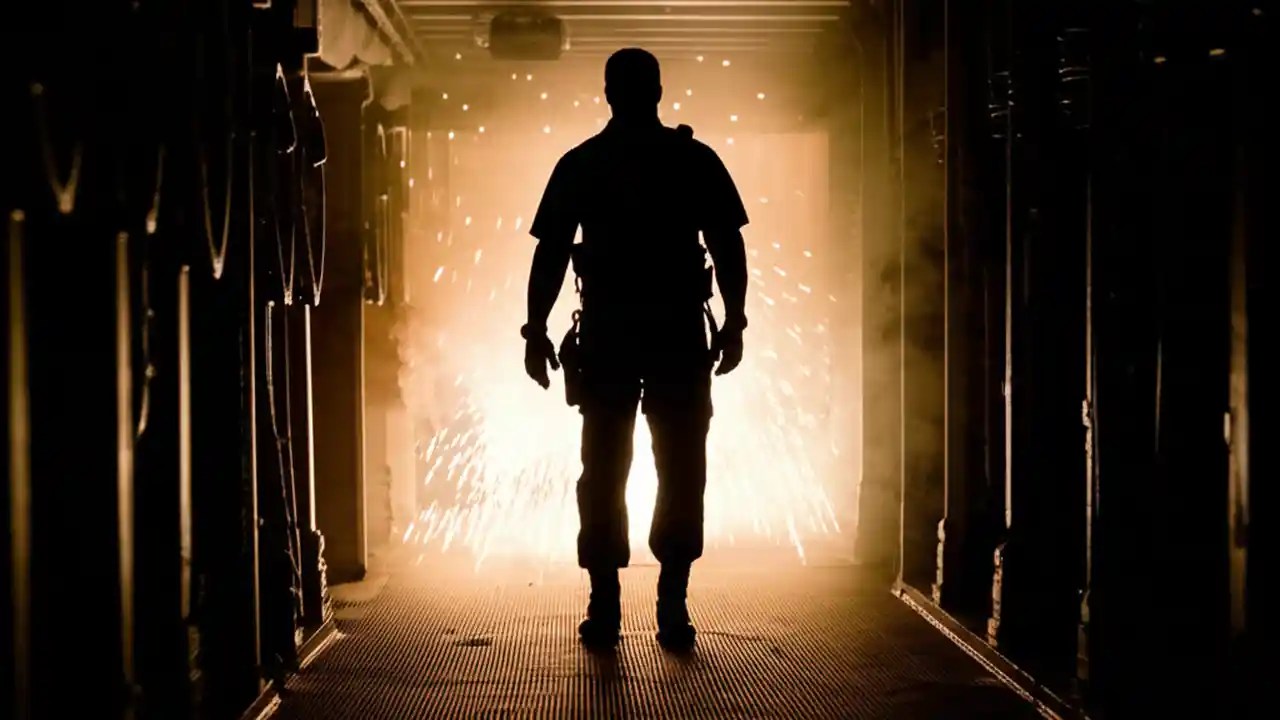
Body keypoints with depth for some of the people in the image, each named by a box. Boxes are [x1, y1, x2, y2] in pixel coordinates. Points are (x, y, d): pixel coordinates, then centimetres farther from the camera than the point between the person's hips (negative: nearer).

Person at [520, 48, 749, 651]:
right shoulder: (695, 160, 2)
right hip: (681, 336, 0)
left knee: (604, 471, 6)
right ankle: (672, 607, 1)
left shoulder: (579, 164, 3)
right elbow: (729, 248, 0)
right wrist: (733, 324, 5)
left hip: (605, 338, 1)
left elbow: (550, 254, 1)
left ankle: (605, 607, 5)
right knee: (680, 471, 5)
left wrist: (537, 332, 5)